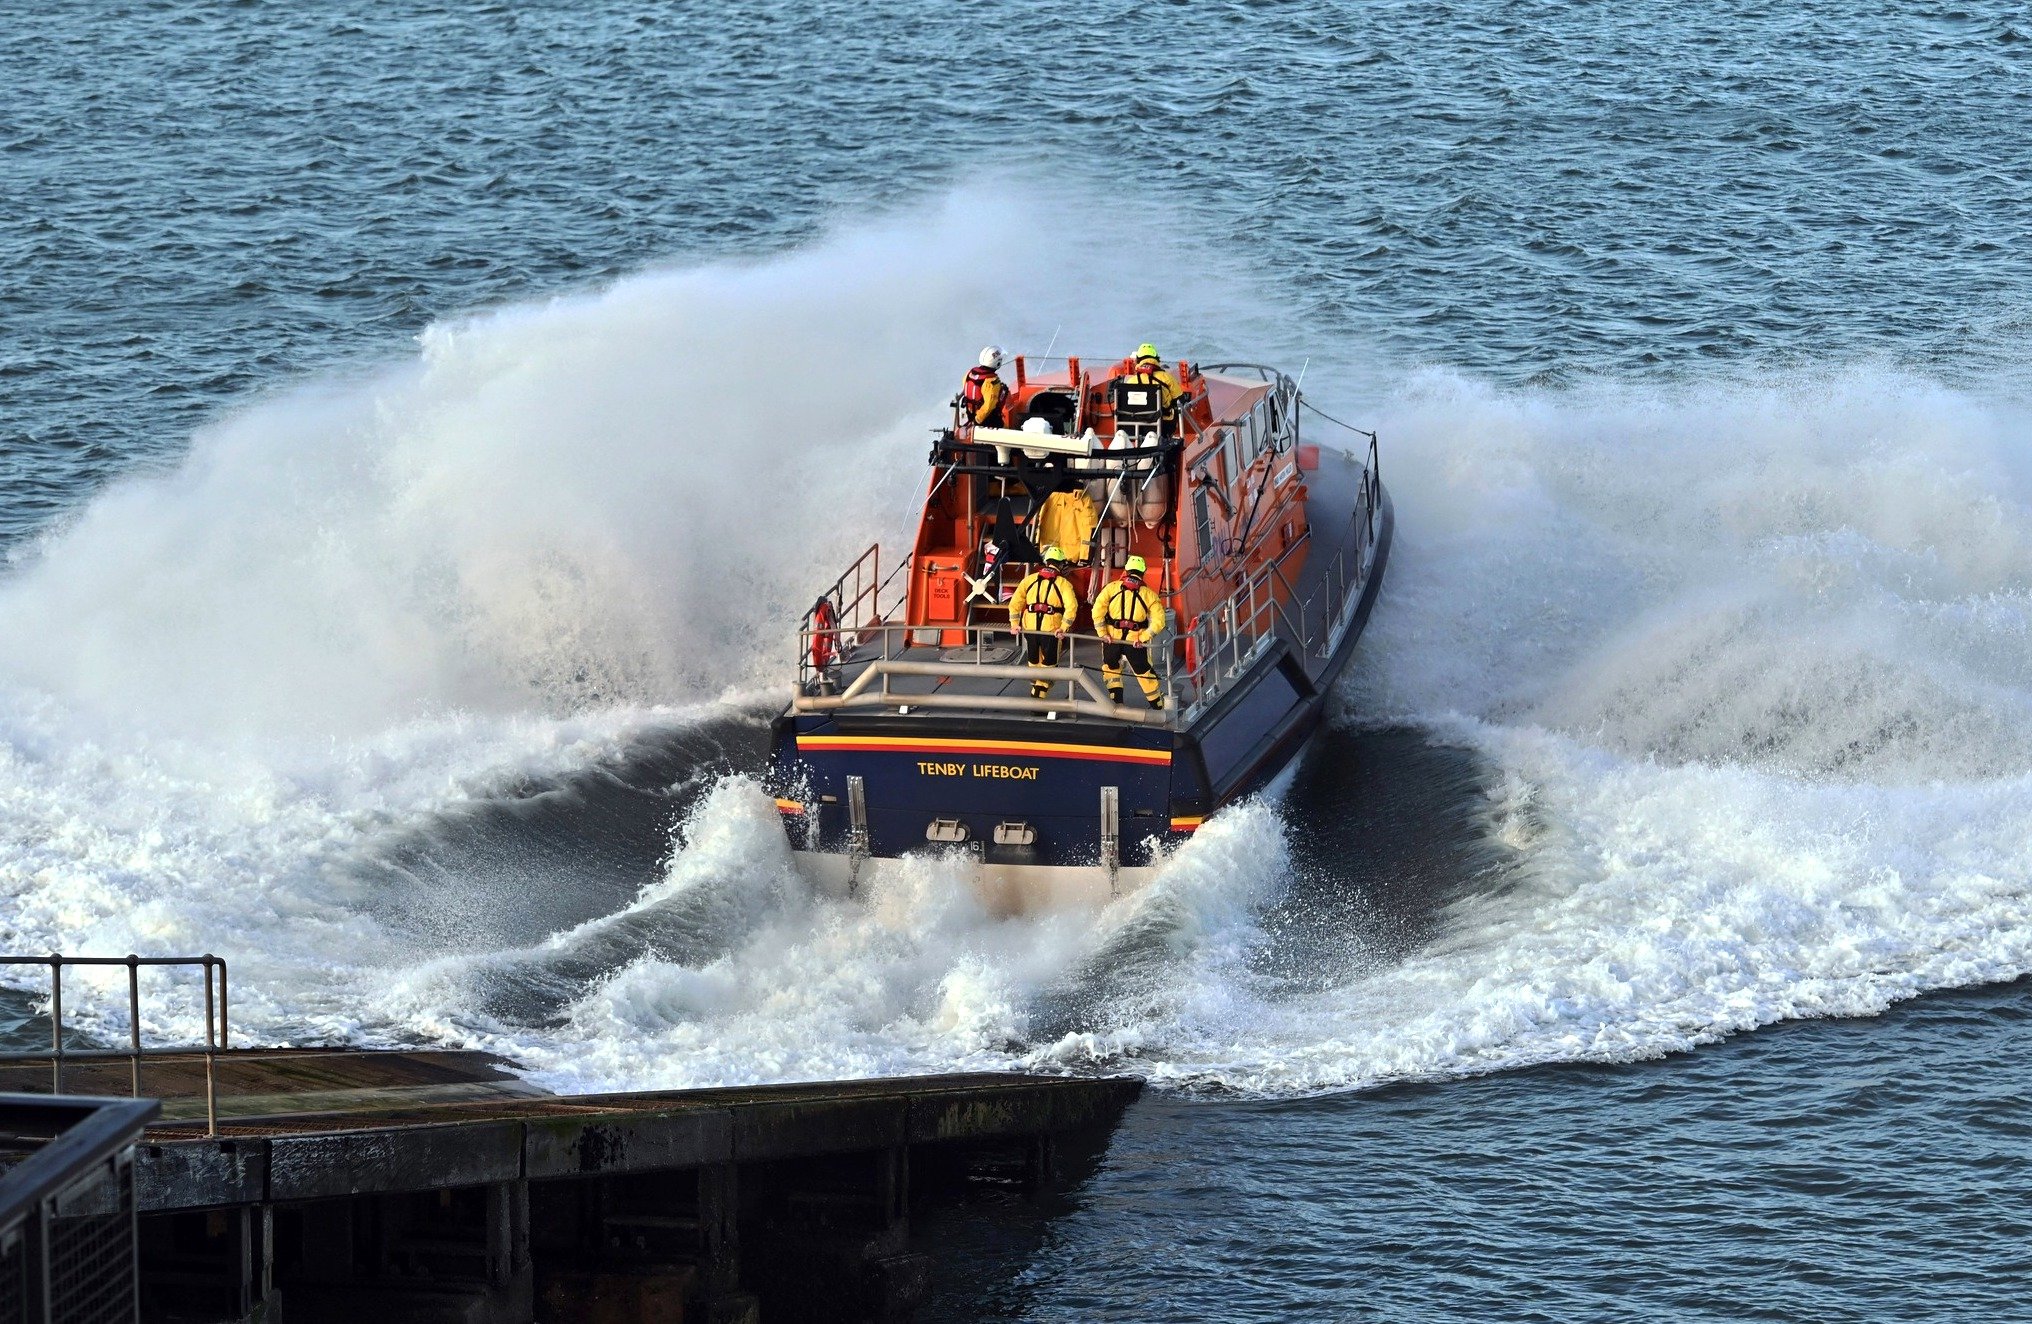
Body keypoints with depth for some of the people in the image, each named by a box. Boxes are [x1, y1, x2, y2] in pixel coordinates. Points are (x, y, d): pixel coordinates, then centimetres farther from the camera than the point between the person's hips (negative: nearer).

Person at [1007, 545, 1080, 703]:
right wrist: (1064, 628, -10)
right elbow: (1071, 606, -14)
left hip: (1029, 627, 3)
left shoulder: (1030, 579, 10)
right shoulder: (1063, 583, 0)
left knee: (1034, 662, 22)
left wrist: (1014, 623, 6)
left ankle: (1035, 693, 33)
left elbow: (1015, 602, 4)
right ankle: (1040, 697, 1)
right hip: (1051, 629, -3)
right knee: (1048, 665, 8)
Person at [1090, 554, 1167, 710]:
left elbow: (1098, 610, -8)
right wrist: (1143, 638, -5)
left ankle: (1116, 701, 18)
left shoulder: (1112, 587, 1)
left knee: (1111, 667, 25)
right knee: (1144, 672, 16)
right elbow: (1158, 621, -8)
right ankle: (1159, 705, 23)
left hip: (1112, 638, 0)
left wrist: (1102, 633, -4)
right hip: (1136, 641, 0)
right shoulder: (1149, 594, 0)